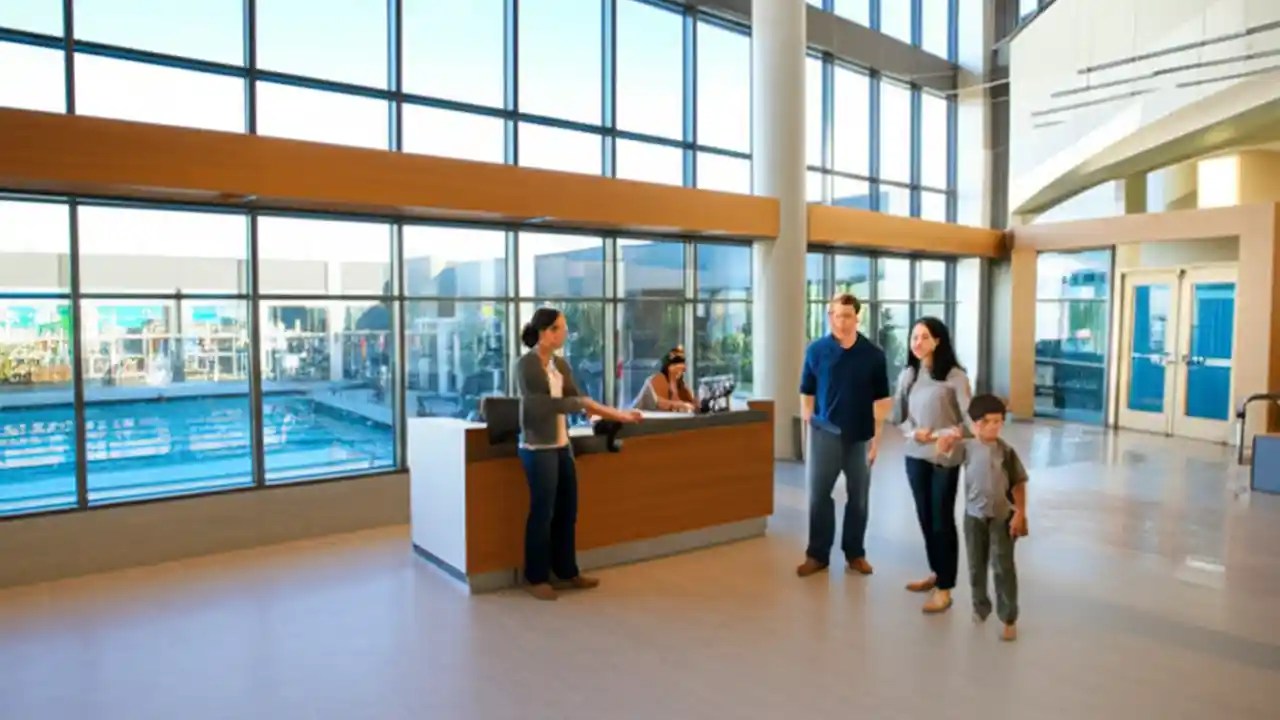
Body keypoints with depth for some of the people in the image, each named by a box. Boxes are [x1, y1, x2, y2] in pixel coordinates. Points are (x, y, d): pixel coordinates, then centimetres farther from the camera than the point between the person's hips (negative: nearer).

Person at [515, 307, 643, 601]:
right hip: (538, 448, -7)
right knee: (543, 512, 1)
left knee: (567, 510, 12)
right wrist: (579, 404, -14)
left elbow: (578, 400, 9)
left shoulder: (561, 364, 9)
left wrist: (619, 415, 4)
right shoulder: (525, 365, -10)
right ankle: (536, 578, 16)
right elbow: (540, 404, -18)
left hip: (562, 445, 7)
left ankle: (567, 572, 26)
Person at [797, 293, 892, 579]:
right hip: (824, 434, 0)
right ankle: (817, 554, 15)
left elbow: (880, 399, 1)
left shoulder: (873, 354, -3)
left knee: (859, 498, 11)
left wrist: (877, 437, -2)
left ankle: (855, 553, 26)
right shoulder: (816, 350, -3)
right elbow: (807, 394, 4)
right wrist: (806, 429, 2)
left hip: (860, 436, 1)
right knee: (818, 496, 4)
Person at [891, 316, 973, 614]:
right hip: (915, 455, 5)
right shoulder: (907, 375, 5)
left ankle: (945, 588, 8)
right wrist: (912, 432, -10)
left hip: (945, 457, -5)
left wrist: (943, 435, -24)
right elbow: (898, 416, 8)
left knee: (942, 520, 0)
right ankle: (936, 573, 31)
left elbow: (969, 418, -13)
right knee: (925, 517, 14)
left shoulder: (955, 376, -10)